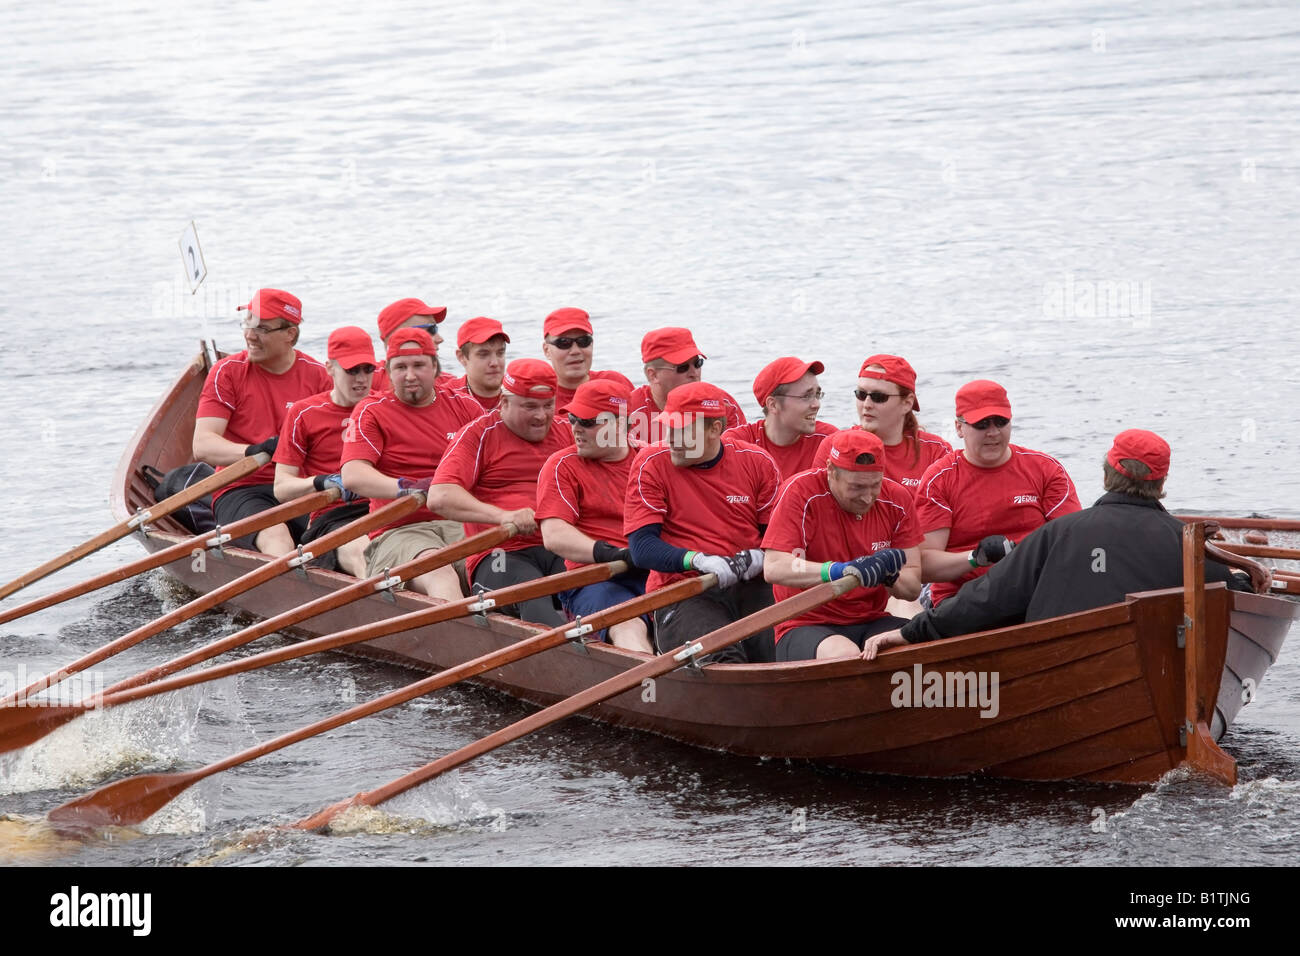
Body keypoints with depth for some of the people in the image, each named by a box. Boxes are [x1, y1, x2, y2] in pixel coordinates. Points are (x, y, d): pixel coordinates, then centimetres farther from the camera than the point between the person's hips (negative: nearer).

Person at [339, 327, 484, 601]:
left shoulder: (464, 406, 19)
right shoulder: (372, 412, 9)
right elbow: (352, 476, -5)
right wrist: (408, 488, -21)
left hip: (462, 525, 4)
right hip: (399, 531, -4)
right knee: (440, 575, -37)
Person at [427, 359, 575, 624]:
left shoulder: (568, 432, 24)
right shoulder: (480, 434, 9)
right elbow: (439, 497, -4)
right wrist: (502, 516, -18)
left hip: (563, 552, 4)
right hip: (503, 552, -4)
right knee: (533, 595, -38)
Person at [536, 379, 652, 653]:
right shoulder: (563, 465, 10)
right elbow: (554, 536, -3)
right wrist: (612, 554, -19)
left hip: (657, 577, 4)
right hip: (595, 580, -4)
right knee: (628, 626, -36)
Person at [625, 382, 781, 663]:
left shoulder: (757, 462, 9)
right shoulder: (651, 464, 2)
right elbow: (641, 548, -5)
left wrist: (761, 557, -12)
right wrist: (698, 561, -21)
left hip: (753, 588, 2)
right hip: (683, 594, -2)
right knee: (723, 657, -34)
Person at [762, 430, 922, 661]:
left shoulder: (898, 500, 5)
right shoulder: (801, 492, -8)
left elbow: (913, 588, 3)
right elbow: (774, 568, -21)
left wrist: (890, 576, -21)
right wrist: (840, 570, -33)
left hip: (872, 623, 4)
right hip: (806, 626, -4)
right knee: (843, 654, -38)